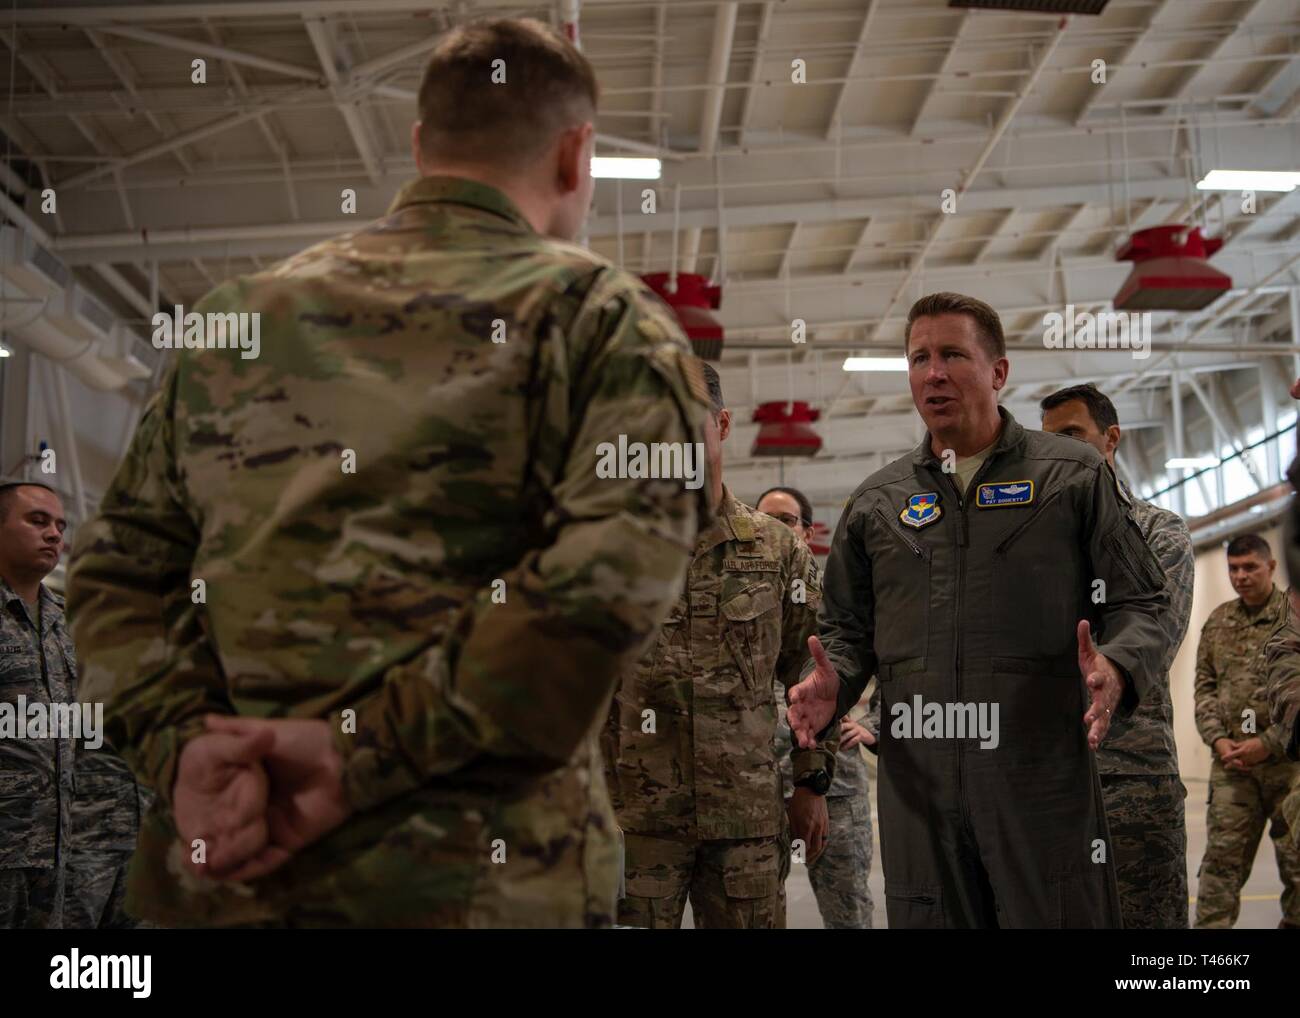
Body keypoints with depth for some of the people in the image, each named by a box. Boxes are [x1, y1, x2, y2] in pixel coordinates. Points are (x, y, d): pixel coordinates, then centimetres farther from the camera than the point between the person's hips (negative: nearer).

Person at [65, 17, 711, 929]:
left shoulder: (237, 316, 13)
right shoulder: (602, 313, 0)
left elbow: (118, 571, 8)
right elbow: (617, 571, -17)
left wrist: (186, 745, -6)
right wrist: (365, 753, -16)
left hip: (215, 868, 4)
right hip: (474, 878, -3)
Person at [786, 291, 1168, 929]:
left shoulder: (1073, 476, 7)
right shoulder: (876, 502, 14)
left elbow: (1138, 605, 5)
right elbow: (847, 629, 19)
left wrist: (1117, 670, -16)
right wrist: (832, 685, -3)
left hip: (1044, 777, -2)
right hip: (917, 785, 3)